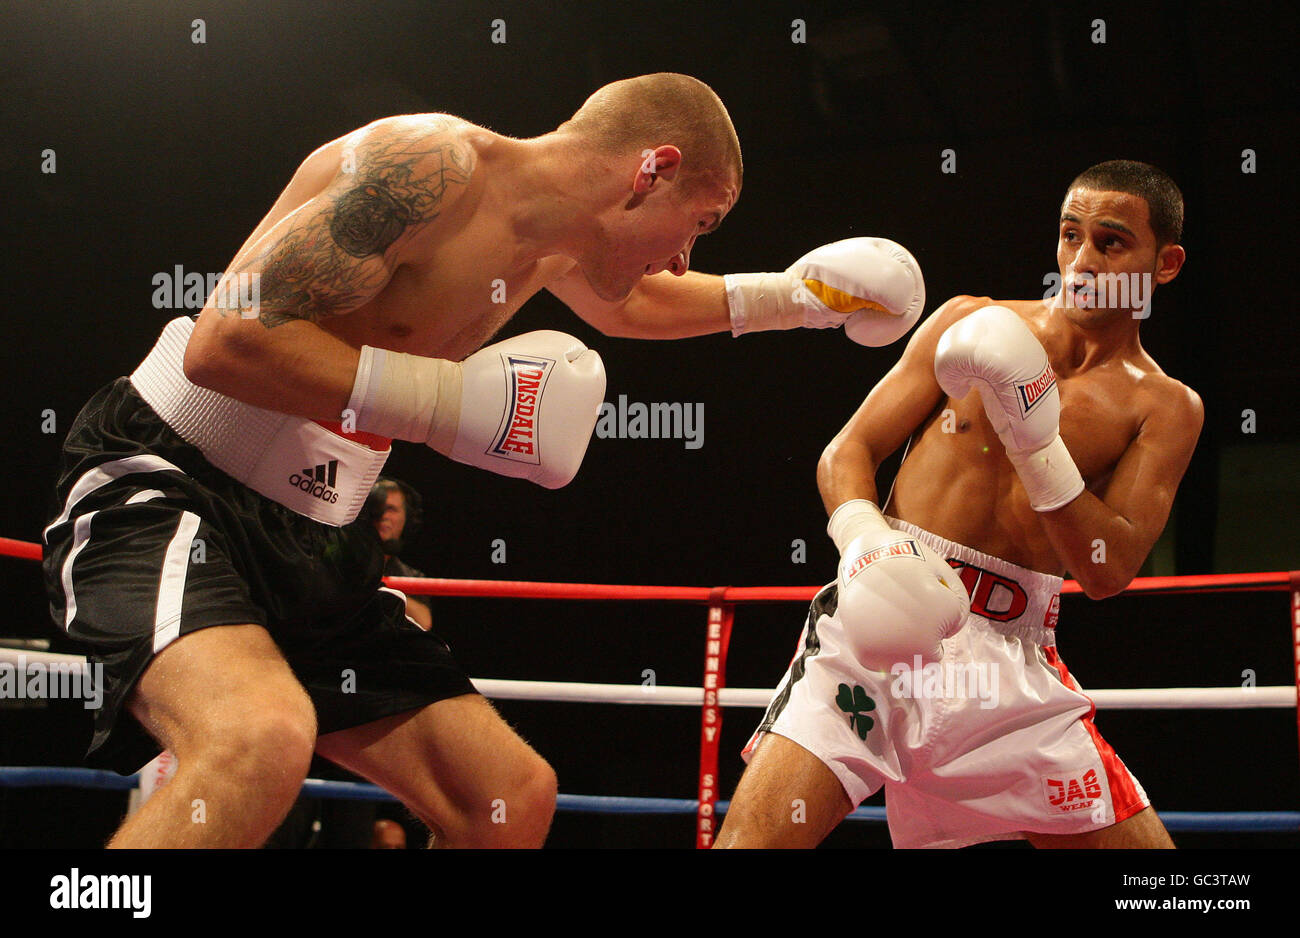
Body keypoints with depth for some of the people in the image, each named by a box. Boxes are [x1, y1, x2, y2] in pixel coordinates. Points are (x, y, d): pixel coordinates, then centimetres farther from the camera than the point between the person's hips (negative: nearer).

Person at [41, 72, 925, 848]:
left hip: (311, 541, 9)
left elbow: (629, 303, 38)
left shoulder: (548, 242, 12)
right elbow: (224, 341, -25)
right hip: (165, 489, -9)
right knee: (263, 737, -39)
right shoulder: (430, 166, -18)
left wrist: (789, 296, 32)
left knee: (514, 792, 7)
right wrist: (455, 402, -24)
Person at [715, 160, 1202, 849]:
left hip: (1012, 663, 1)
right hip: (881, 627, -1)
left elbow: (1108, 572, -2)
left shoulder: (1167, 409, 9)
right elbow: (845, 451, 7)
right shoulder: (970, 322, 10)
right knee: (752, 837, -18)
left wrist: (1037, 443, -15)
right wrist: (863, 535, -15)